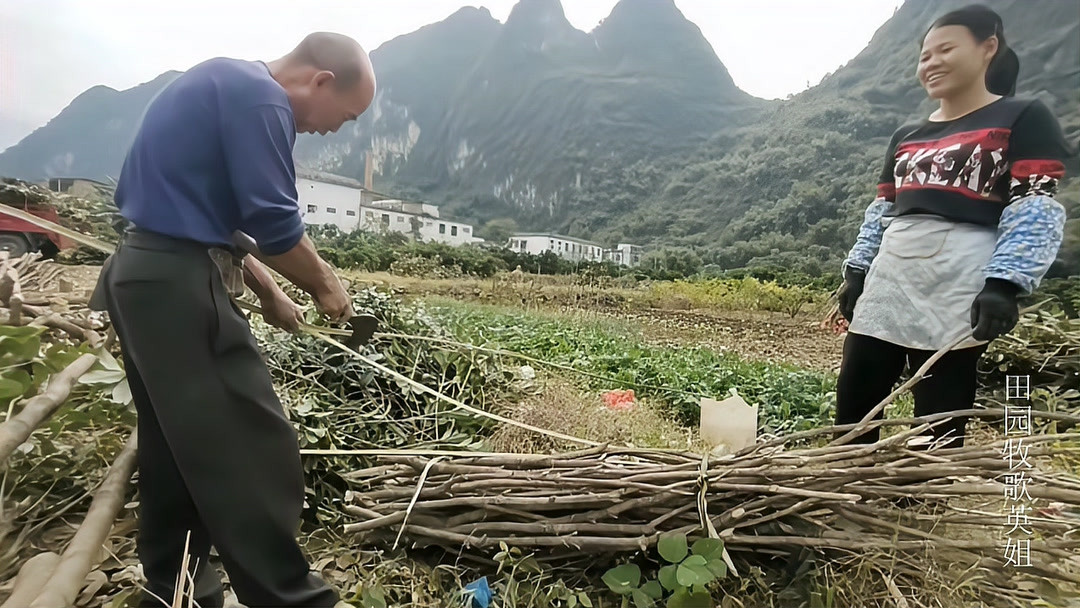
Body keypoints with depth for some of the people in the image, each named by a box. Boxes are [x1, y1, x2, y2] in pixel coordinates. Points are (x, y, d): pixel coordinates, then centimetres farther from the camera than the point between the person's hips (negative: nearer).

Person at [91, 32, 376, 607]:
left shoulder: (223, 84, 20)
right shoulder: (259, 95, -12)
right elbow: (273, 221, -19)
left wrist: (265, 286, 19)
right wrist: (324, 285, -1)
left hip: (142, 273, 11)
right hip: (177, 284, -11)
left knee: (177, 450, 16)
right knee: (255, 451, -5)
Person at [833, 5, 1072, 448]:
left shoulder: (1024, 119, 4)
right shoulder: (905, 138, 21)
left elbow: (1036, 213, -6)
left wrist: (1004, 283, -19)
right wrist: (856, 272, 9)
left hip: (959, 295, -5)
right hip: (885, 288, 6)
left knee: (939, 430, 0)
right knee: (851, 414, 3)